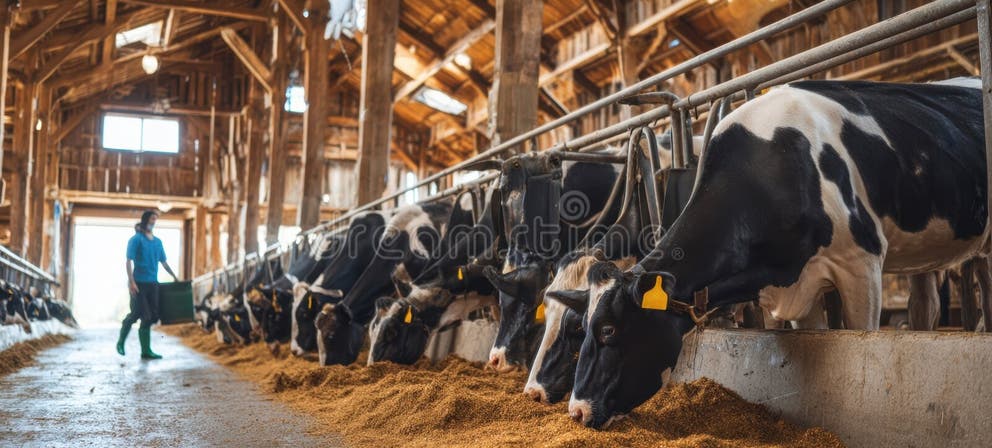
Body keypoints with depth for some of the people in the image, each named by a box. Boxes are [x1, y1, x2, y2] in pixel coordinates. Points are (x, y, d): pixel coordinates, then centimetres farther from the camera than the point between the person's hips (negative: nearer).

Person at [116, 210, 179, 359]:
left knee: (151, 316, 1)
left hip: (153, 284, 6)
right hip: (139, 284, -6)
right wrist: (131, 282, -18)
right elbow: (129, 261, -10)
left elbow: (163, 262, 21)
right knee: (136, 314, -3)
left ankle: (146, 350, 4)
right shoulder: (136, 239, -5)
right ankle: (120, 342, 20)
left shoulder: (157, 241, 13)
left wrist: (174, 276, 18)